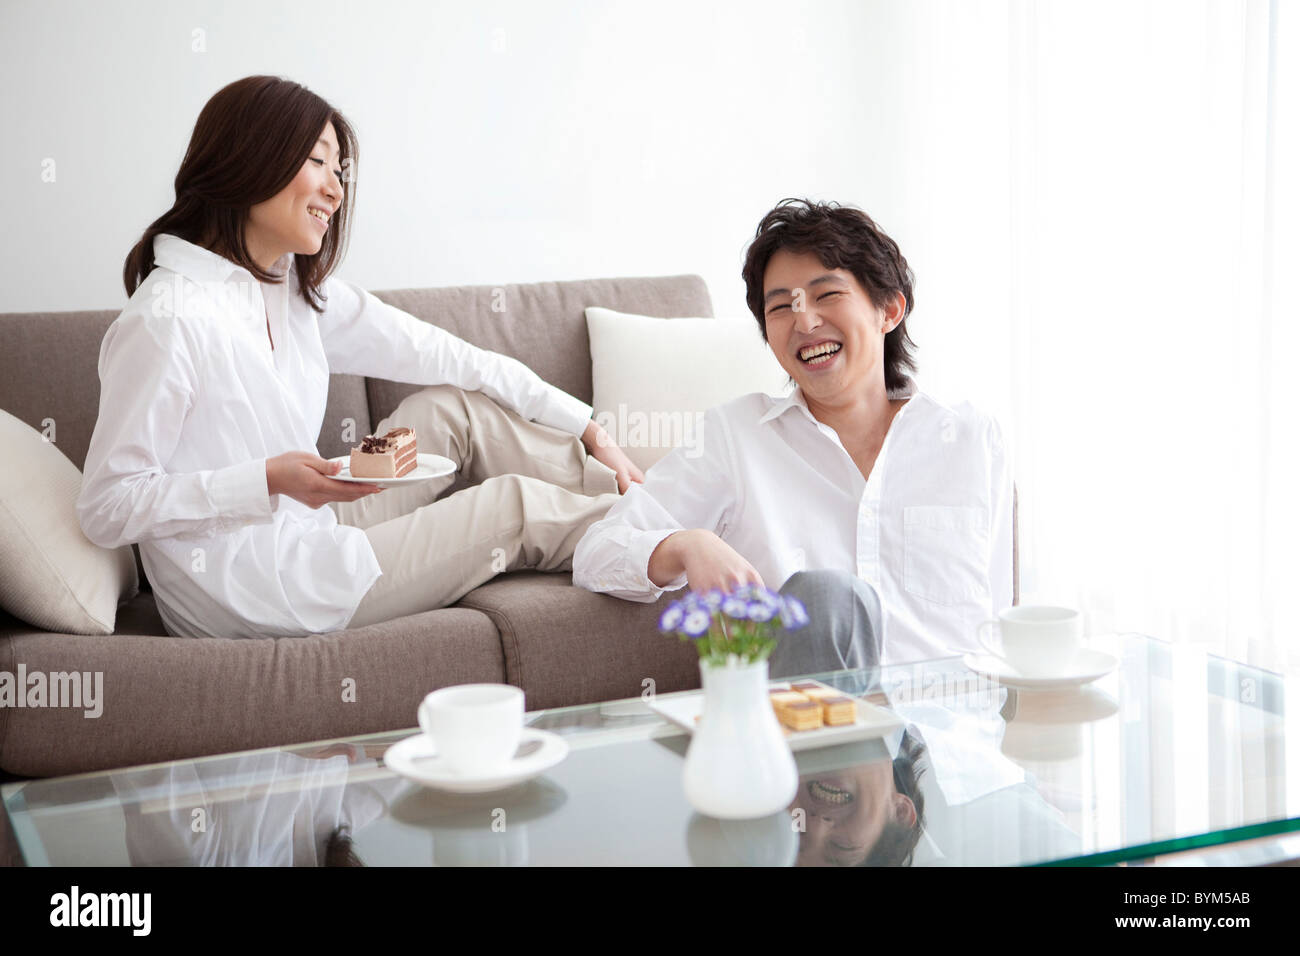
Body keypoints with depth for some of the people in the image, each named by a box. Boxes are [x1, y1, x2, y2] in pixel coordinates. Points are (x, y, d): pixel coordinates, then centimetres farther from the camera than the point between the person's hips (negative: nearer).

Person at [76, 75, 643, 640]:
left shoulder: (297, 288, 5)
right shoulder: (167, 320, -21)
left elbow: (440, 357, 7)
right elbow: (105, 509, -21)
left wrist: (588, 430, 5)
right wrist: (268, 479, -30)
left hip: (308, 530, 8)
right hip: (248, 599, -8)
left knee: (458, 405, 4)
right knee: (514, 505, -3)